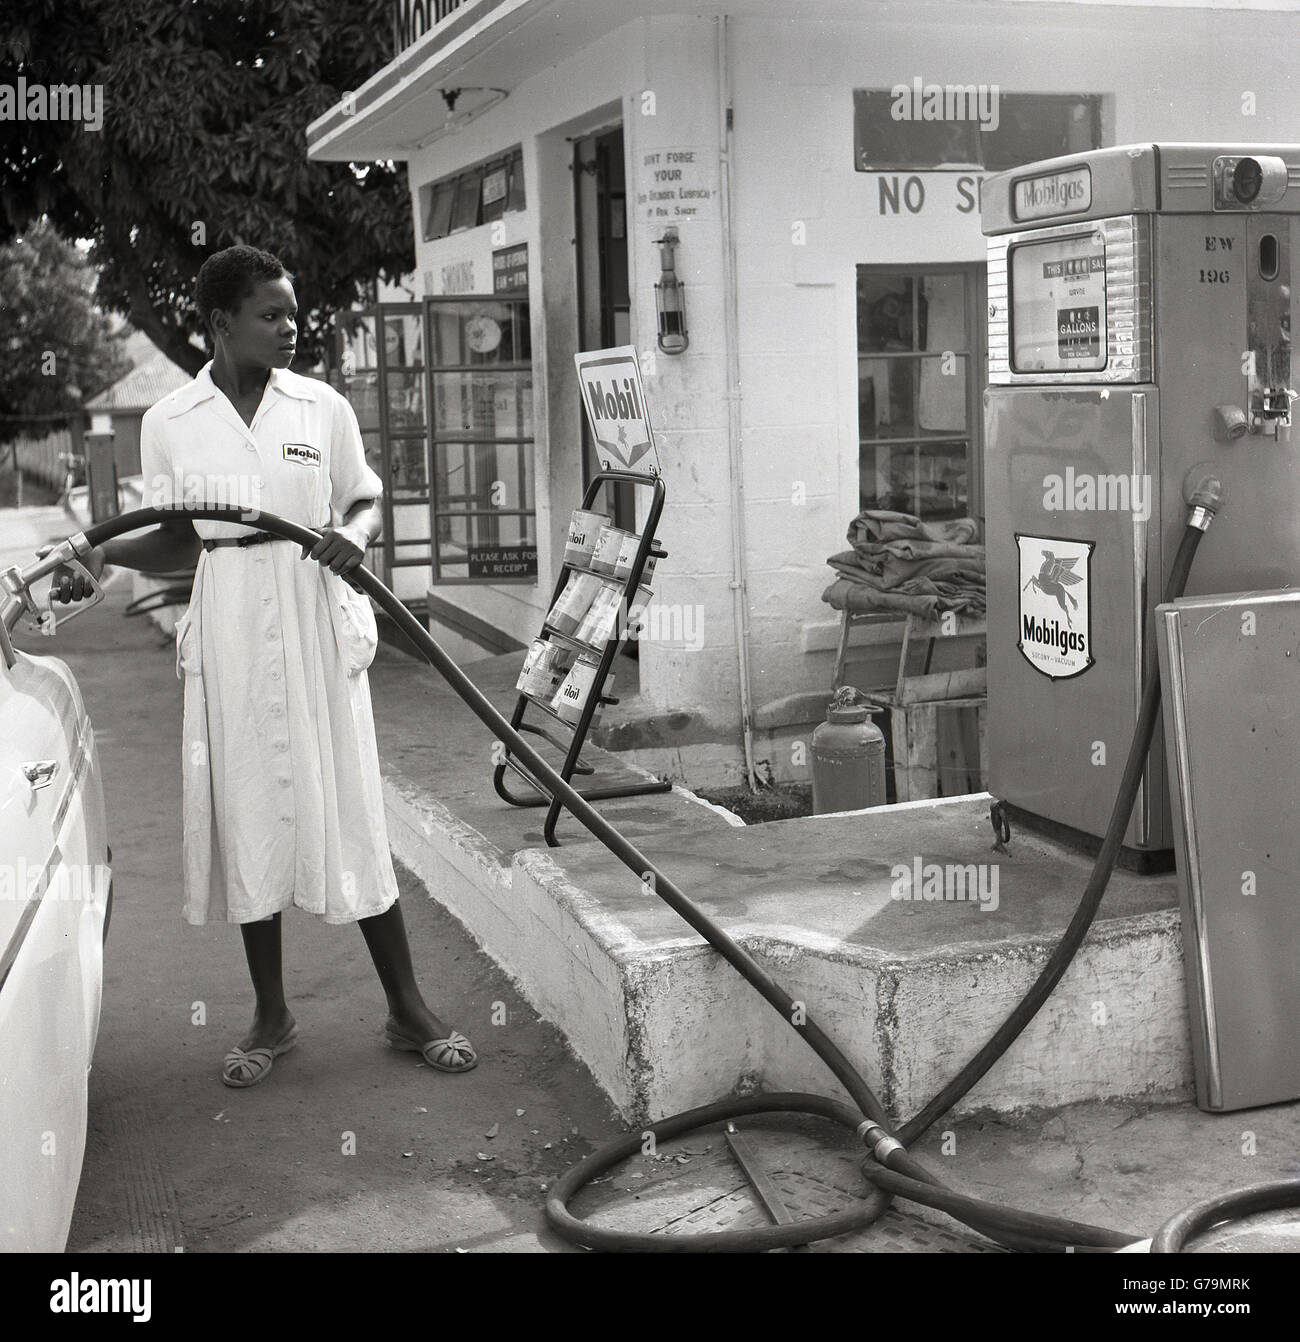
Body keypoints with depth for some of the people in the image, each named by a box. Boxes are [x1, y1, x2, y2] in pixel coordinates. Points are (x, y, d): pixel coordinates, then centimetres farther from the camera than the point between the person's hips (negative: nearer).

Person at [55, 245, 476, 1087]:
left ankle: (409, 1009, 11)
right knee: (246, 816, 6)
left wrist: (353, 536, -12)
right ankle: (272, 1017, 21)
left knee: (348, 813, 0)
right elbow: (177, 543, 9)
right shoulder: (171, 424, 3)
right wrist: (102, 554, -8)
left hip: (318, 623, -1)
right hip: (230, 631, 1)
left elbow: (368, 504, 11)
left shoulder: (324, 408, 2)